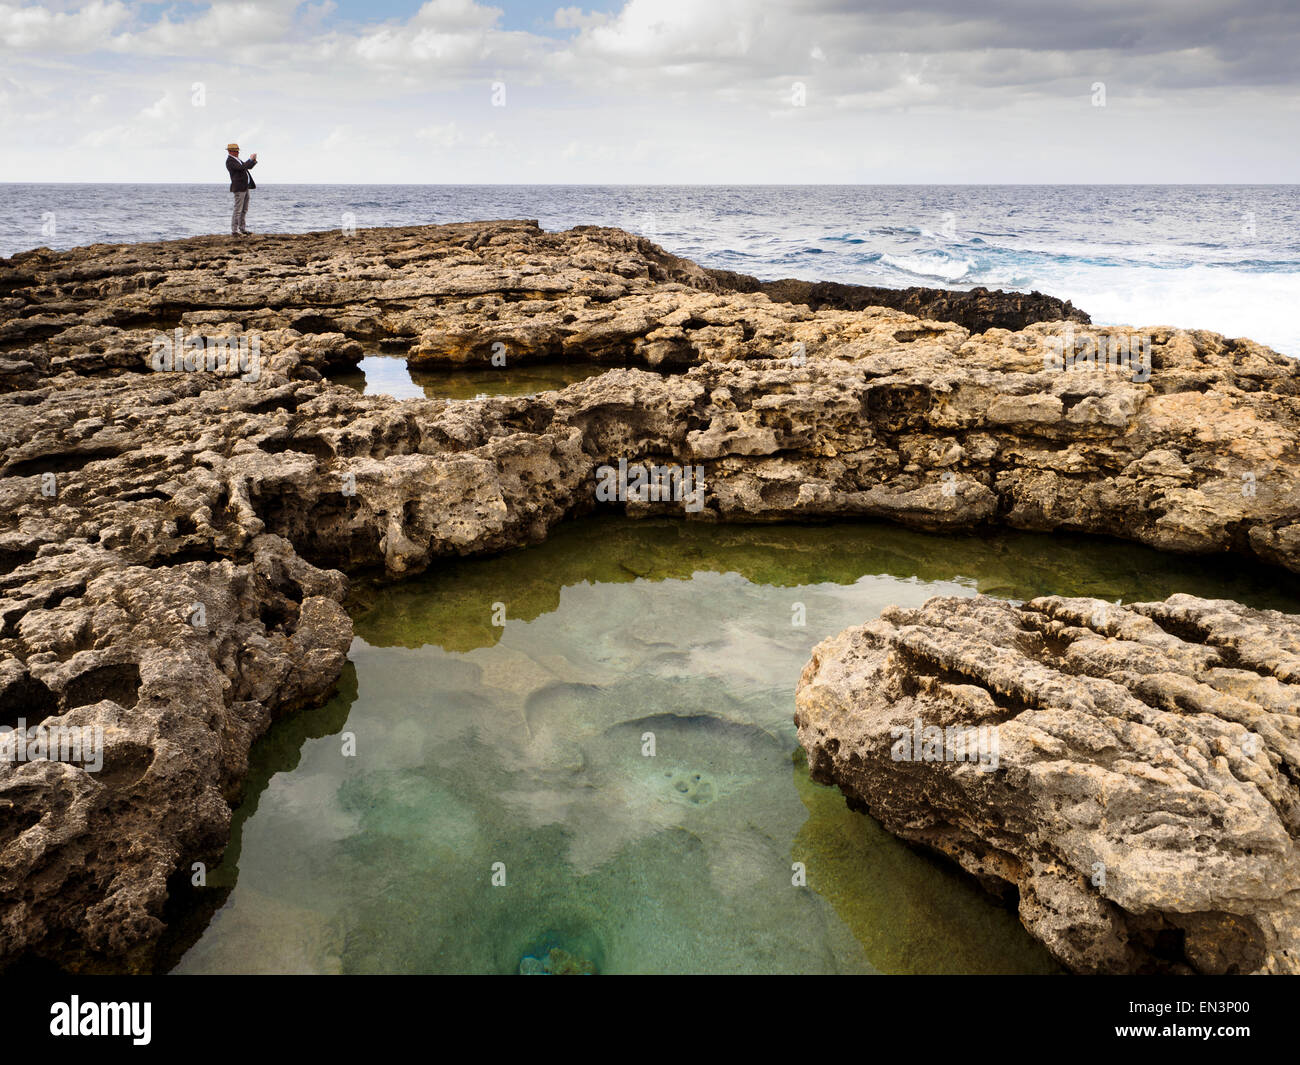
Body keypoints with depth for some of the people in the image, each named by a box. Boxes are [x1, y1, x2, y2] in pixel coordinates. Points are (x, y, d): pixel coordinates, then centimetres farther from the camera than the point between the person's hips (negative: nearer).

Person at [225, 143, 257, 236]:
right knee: (238, 210, -10)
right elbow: (241, 167, -24)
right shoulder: (229, 161, -11)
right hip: (239, 188, -10)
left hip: (246, 187, 10)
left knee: (244, 210, 15)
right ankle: (234, 231, -8)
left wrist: (254, 161, 7)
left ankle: (242, 228, 23)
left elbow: (248, 167, 24)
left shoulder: (236, 159, 18)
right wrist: (250, 159, -17)